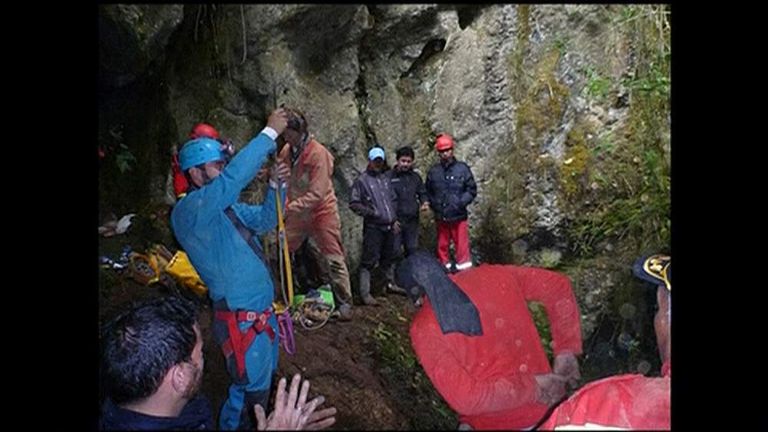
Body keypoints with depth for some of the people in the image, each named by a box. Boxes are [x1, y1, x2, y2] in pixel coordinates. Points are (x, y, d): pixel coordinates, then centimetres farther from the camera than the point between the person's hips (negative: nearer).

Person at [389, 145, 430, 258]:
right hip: (395, 222, -4)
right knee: (394, 252, -5)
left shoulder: (415, 177, 10)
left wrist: (425, 202, -3)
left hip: (412, 220, 5)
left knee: (413, 250, 13)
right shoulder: (389, 177, -5)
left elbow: (422, 193, 21)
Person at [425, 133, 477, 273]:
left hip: (458, 216, -3)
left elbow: (472, 190, 1)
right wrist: (434, 204, 2)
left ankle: (464, 269, 7)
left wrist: (460, 203, -10)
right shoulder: (433, 171, 6)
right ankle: (444, 269, 25)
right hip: (440, 217, 3)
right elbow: (428, 191, 16)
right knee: (442, 246, 12)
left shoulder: (462, 168, -1)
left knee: (462, 246, -2)